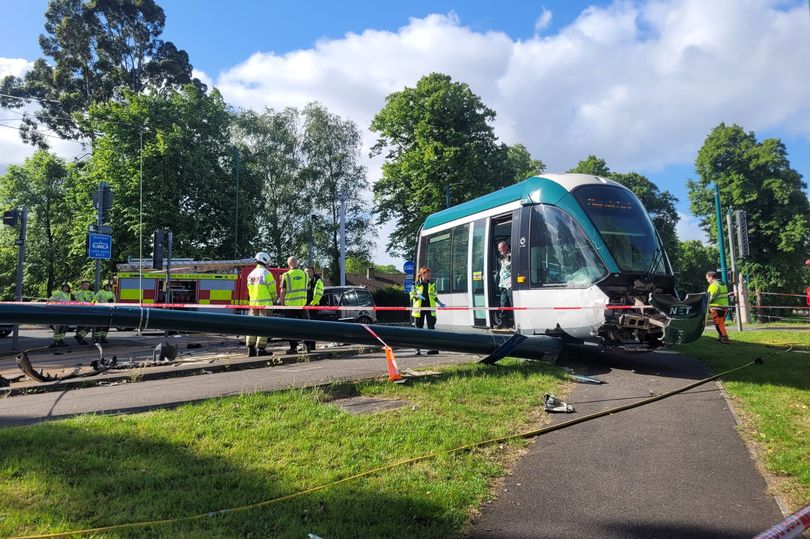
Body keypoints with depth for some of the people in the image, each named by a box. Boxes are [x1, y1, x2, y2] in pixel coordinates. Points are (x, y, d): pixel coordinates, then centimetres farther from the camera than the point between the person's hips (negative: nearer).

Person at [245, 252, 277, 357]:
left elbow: (250, 289, 13)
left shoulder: (251, 274, 11)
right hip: (265, 304, -6)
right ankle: (261, 349, -2)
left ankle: (251, 349, 9)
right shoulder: (266, 273, -10)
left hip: (253, 303, 7)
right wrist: (274, 299, 10)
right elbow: (272, 289, -7)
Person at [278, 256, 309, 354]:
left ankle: (293, 347, 3)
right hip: (302, 304, 4)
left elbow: (282, 291, -7)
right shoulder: (304, 274, 4)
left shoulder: (286, 275, -8)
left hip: (290, 304, -4)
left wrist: (281, 303, 2)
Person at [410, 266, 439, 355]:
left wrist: (440, 303, 6)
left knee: (431, 327, -1)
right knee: (418, 328, 2)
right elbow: (412, 295, 3)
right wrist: (418, 296, -16)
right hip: (419, 308, -1)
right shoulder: (416, 284, 1)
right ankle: (418, 349, 9)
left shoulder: (432, 284, 8)